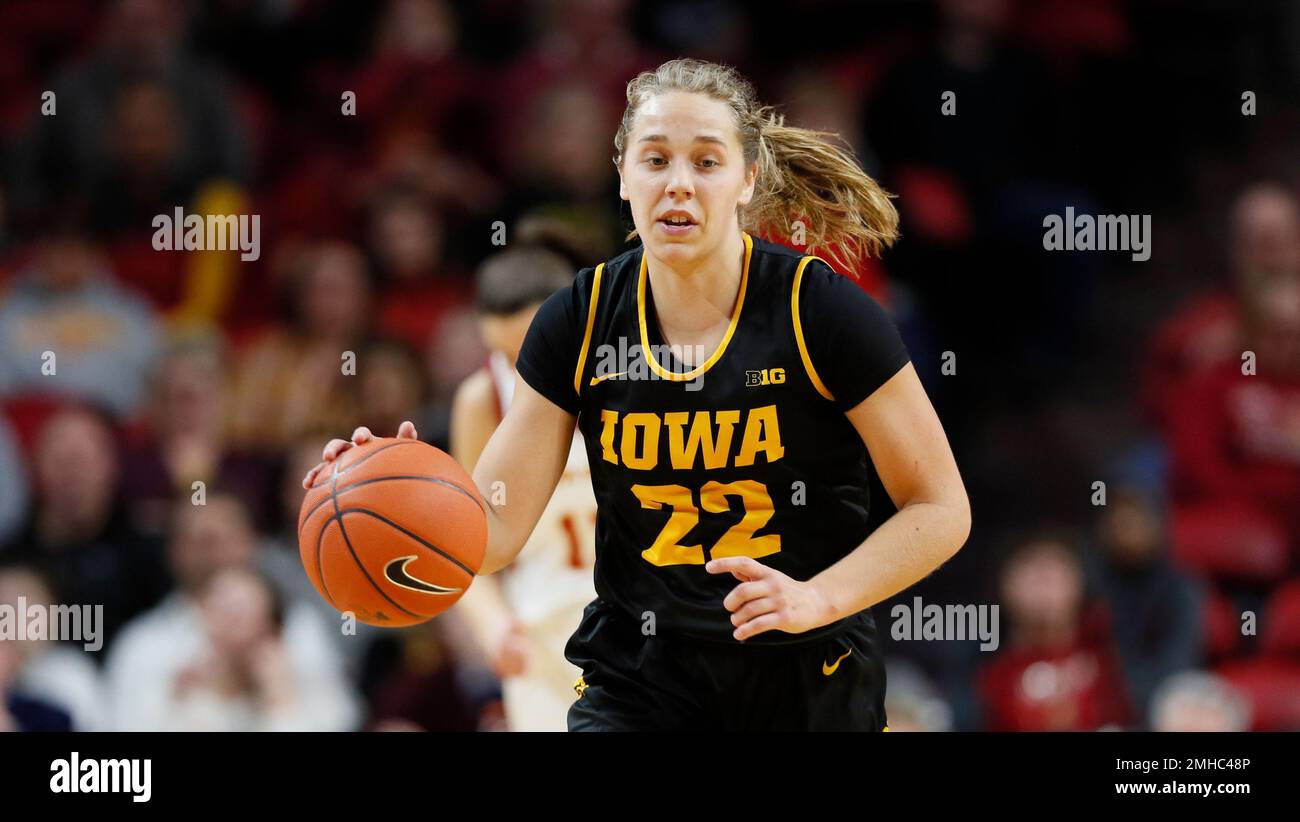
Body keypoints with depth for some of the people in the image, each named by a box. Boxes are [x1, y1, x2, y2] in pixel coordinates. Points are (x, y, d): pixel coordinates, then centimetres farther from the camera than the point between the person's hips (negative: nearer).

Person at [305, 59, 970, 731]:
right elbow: (494, 528, -7)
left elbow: (941, 509, -8)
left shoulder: (821, 310, -13)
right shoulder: (579, 321, -5)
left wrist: (818, 598, -22)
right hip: (639, 674, 1)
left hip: (806, 682, -1)